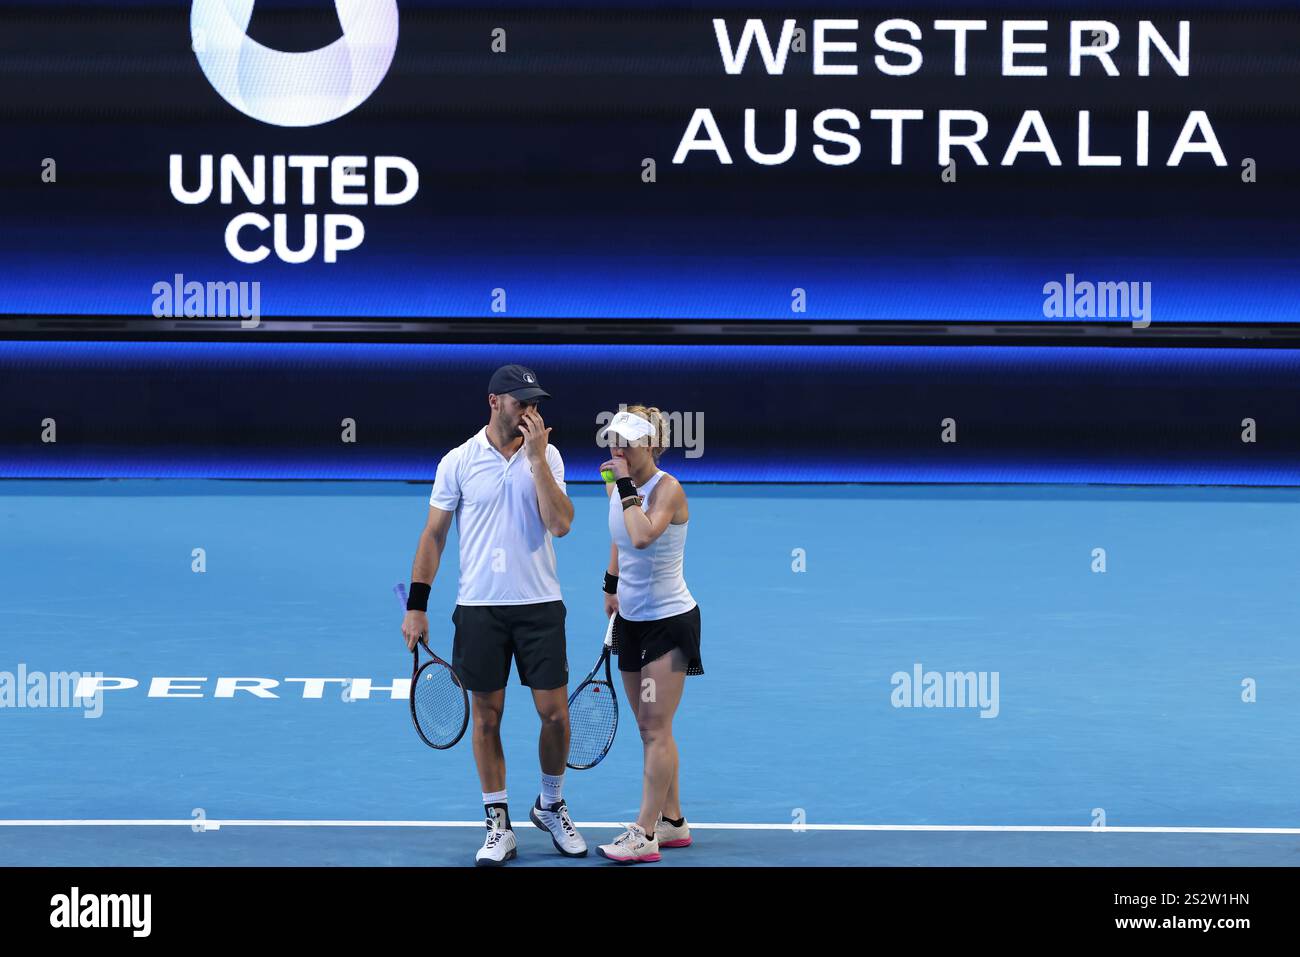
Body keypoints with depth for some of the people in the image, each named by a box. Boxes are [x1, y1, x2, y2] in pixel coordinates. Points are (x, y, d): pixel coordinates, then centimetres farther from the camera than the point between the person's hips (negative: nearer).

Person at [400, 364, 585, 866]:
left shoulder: (546, 457, 1)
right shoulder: (458, 461, -1)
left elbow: (560, 525, -11)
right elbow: (434, 534, 3)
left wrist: (536, 457, -15)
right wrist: (416, 605, 0)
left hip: (540, 605, 1)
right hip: (479, 608, -1)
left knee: (555, 714, 1)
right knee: (487, 717, 4)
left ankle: (551, 806, 25)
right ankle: (499, 826, 14)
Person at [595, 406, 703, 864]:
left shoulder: (667, 489, -18)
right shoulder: (620, 487, 4)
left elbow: (642, 535, -37)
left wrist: (626, 488, -29)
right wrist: (611, 586, 23)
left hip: (669, 620, -8)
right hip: (631, 619, 8)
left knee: (656, 729, -8)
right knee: (649, 729, 12)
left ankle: (644, 835, -9)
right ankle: (673, 822, 21)